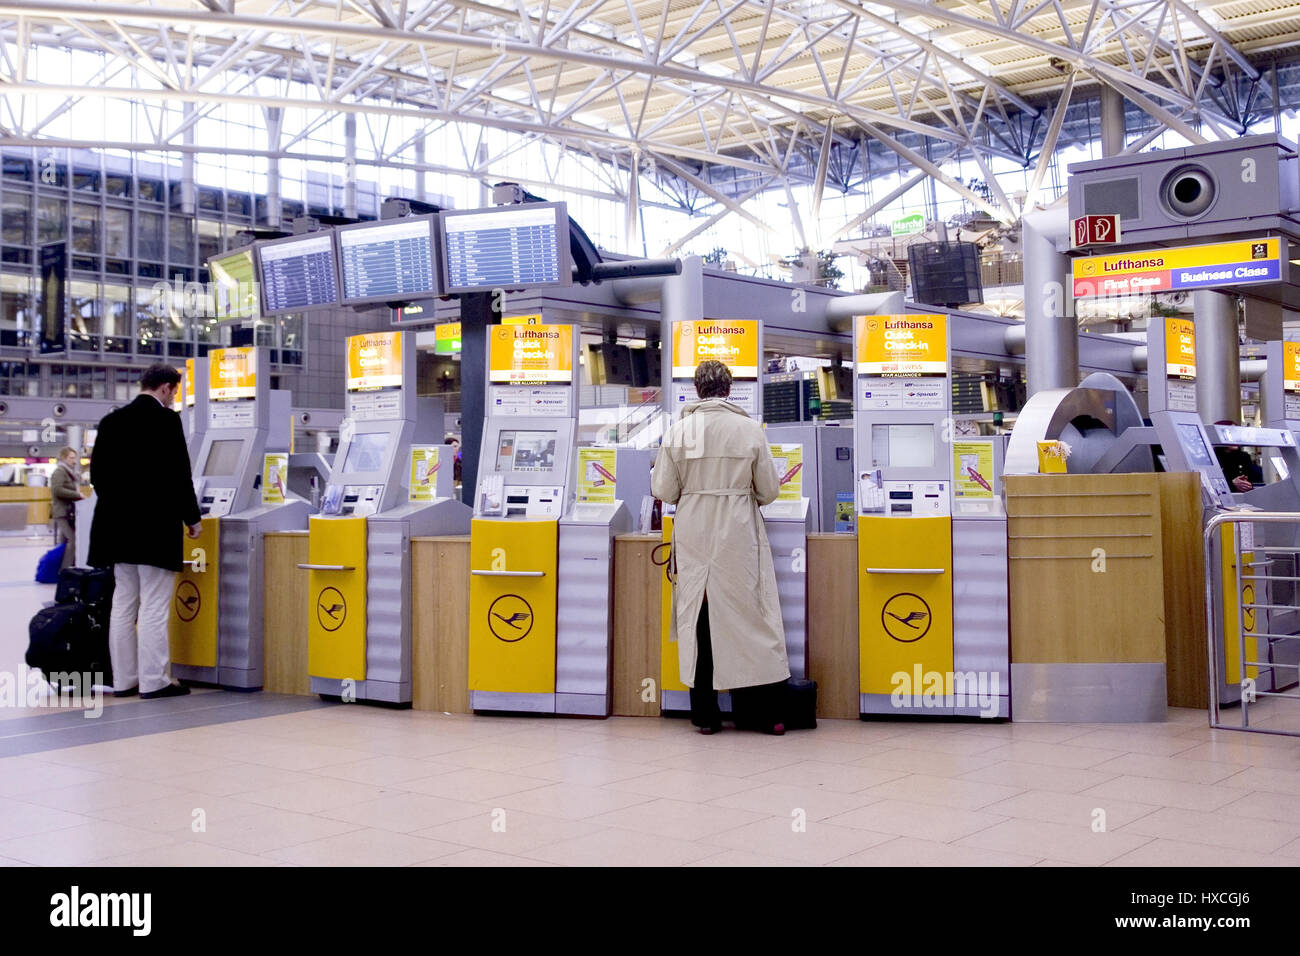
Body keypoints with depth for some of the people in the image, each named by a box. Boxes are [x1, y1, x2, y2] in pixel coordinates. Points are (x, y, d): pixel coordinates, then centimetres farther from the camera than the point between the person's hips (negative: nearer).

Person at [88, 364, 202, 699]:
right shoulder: (166, 420, -10)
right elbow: (179, 474, -12)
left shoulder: (112, 421, 10)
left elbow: (97, 472, 13)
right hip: (156, 528, -7)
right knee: (154, 606, -3)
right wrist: (192, 518, -2)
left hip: (118, 527, 7)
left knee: (123, 603, 10)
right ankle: (153, 681, -1)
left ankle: (123, 680, 14)